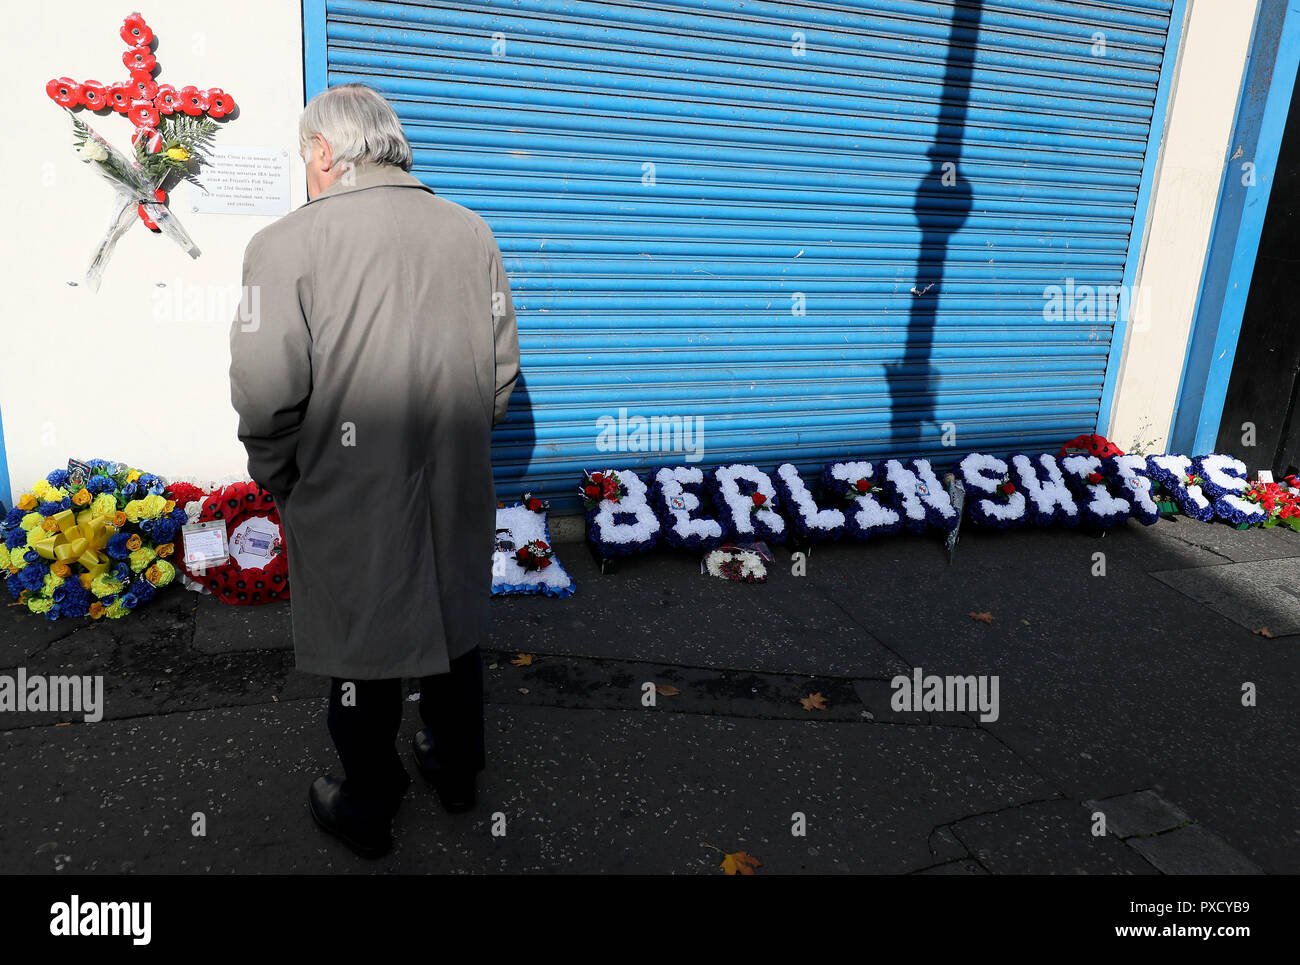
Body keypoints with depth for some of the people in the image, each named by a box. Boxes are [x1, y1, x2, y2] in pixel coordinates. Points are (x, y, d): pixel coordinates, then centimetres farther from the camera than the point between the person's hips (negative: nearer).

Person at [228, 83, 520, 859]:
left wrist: (276, 478, 1)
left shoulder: (287, 244, -15)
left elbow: (267, 393, -18)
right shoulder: (473, 233, -1)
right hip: (457, 497, 4)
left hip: (350, 504, -4)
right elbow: (501, 368, 3)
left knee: (364, 655, 14)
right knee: (454, 633, 22)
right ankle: (458, 770, 44)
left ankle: (367, 811, 35)